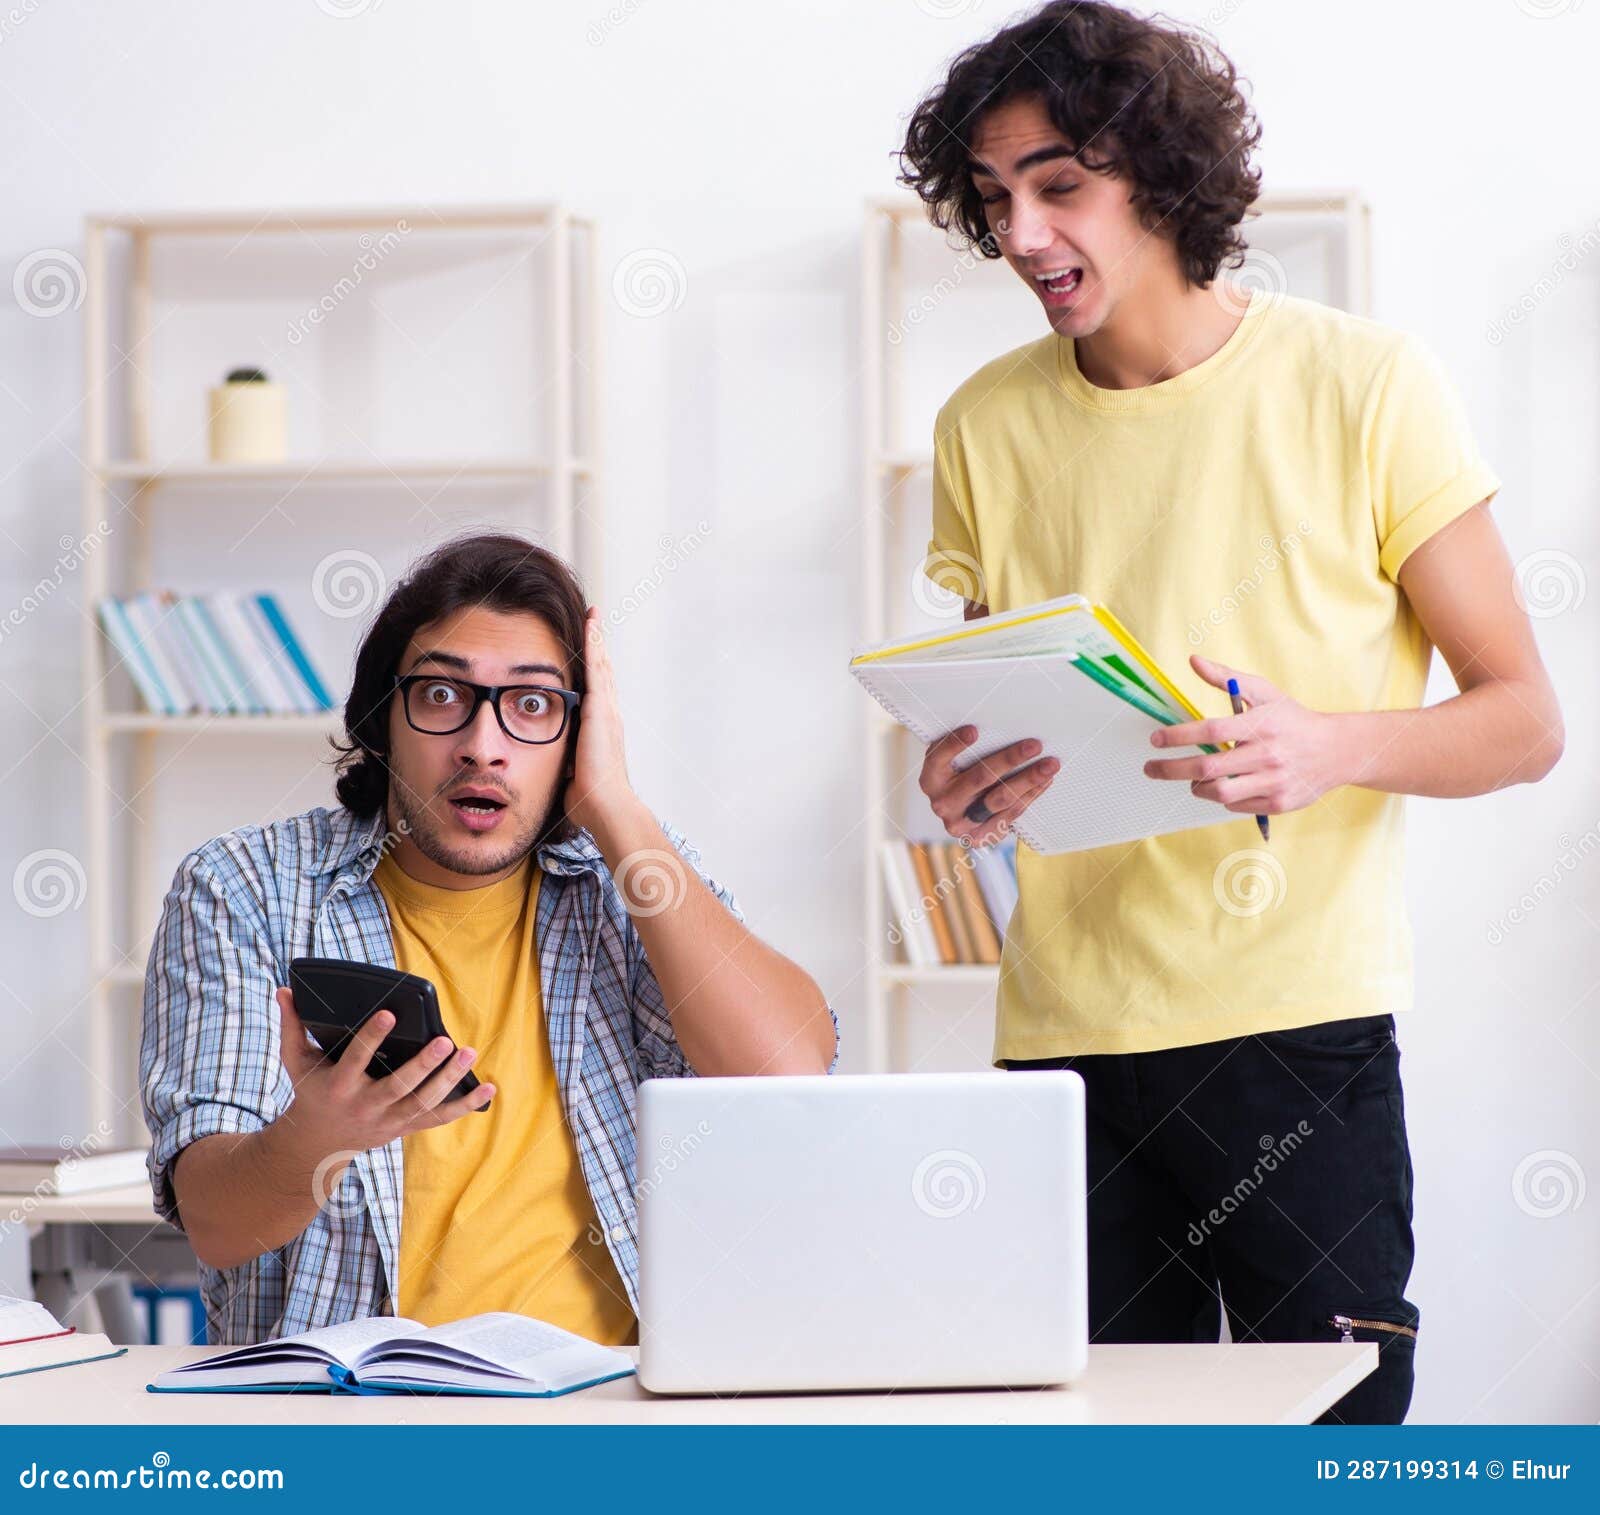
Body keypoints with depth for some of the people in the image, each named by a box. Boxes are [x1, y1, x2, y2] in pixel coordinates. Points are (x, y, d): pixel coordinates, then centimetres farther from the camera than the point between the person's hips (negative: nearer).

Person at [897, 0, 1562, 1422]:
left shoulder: (1363, 384, -1)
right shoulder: (986, 427, 10)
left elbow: (1523, 721, 0)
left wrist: (1330, 746, -20)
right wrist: (963, 792, -5)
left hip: (1299, 1027, -3)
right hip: (1062, 1034, 3)